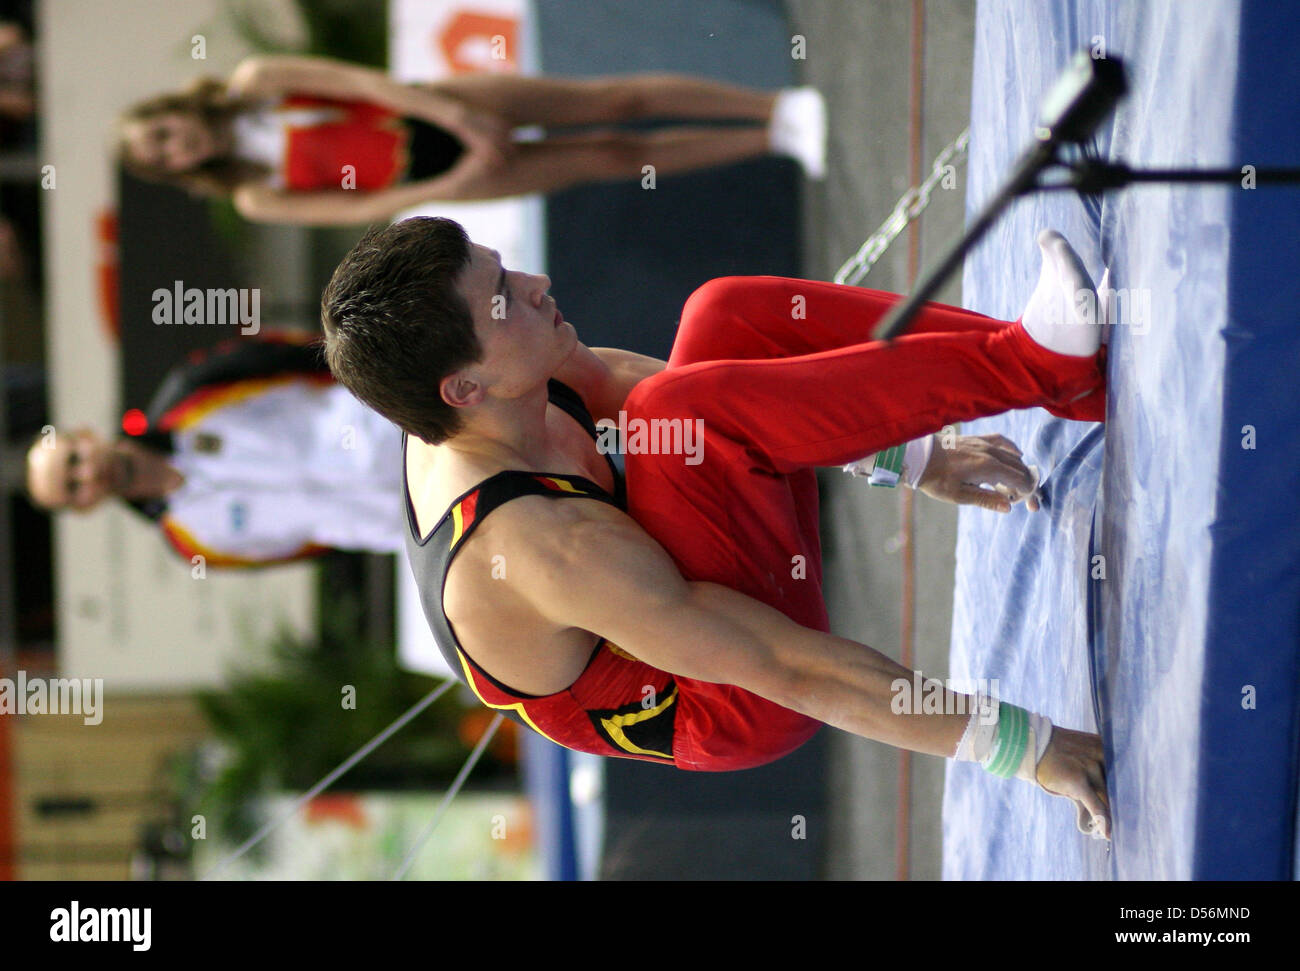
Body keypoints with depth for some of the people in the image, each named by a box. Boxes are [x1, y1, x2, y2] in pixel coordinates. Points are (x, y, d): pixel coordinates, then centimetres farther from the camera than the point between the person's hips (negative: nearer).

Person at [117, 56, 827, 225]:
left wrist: (451, 110, -22)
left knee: (614, 102, -10)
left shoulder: (252, 84, -6)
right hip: (432, 175, 0)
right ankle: (771, 142, 5)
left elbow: (354, 80, -12)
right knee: (614, 158, -5)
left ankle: (778, 108, -1)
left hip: (444, 106, 0)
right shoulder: (258, 200, -4)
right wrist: (444, 189, -20)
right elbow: (359, 209, -8)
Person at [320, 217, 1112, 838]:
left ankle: (1070, 380, -3)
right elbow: (789, 669, -33)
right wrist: (1025, 745, -29)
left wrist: (916, 459, 1)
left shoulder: (467, 410, -10)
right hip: (736, 710, -9)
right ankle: (1041, 365, -17)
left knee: (731, 314, -2)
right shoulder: (542, 551, -36)